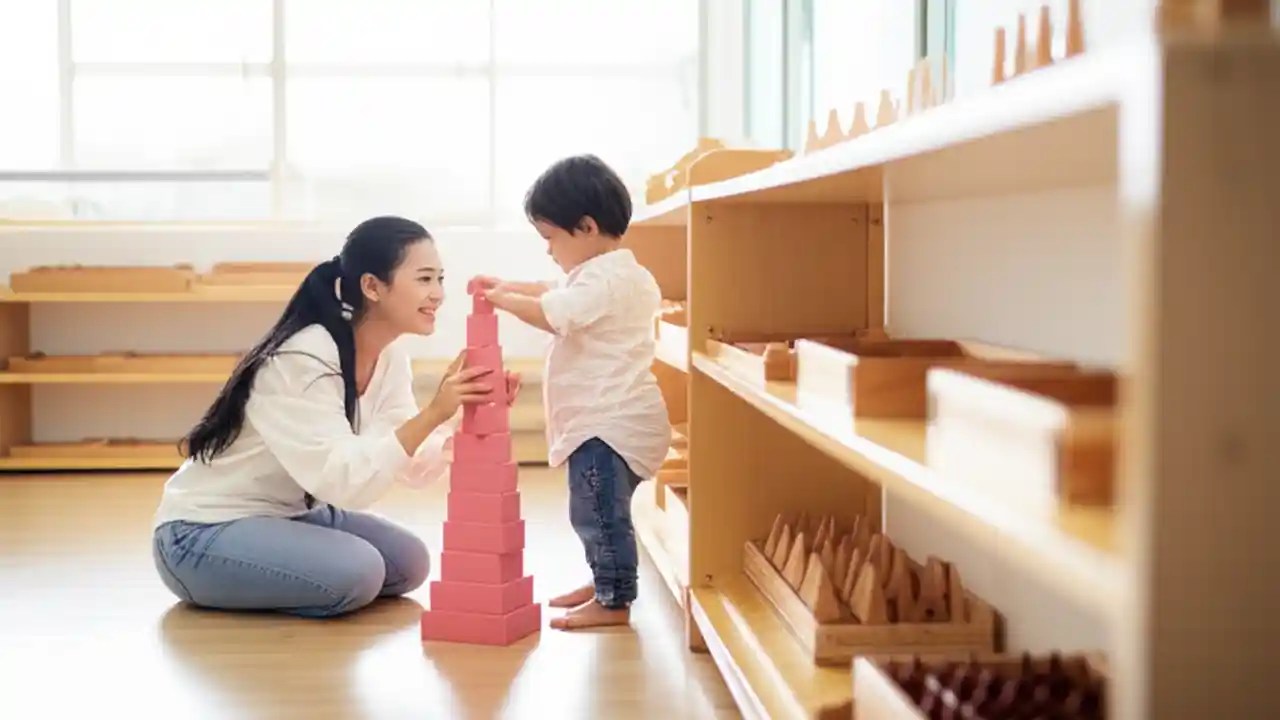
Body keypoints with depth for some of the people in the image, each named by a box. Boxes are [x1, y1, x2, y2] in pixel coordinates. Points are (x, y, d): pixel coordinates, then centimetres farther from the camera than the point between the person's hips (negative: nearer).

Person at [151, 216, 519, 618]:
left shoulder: (390, 360, -3)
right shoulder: (301, 359, -28)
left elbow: (415, 468, -7)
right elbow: (342, 480, -35)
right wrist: (432, 414, -41)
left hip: (288, 516, 9)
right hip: (203, 532, -8)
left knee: (408, 562, -1)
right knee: (356, 571, -26)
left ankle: (259, 587, 11)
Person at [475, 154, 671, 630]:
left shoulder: (605, 278, -18)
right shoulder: (612, 274, 17)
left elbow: (552, 314, -29)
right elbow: (557, 293, 33)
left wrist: (503, 300, -13)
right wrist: (509, 286, 24)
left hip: (609, 425, -11)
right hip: (608, 420, 11)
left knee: (599, 513, -7)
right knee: (598, 512, 21)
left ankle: (614, 602, -1)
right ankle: (603, 582, 34)